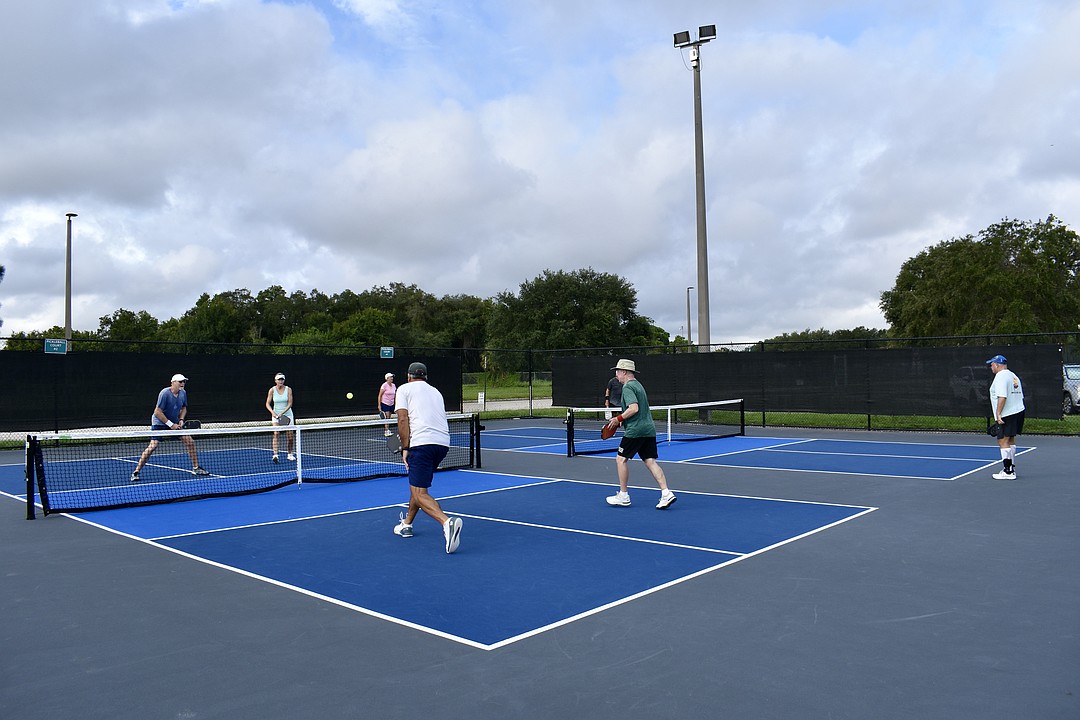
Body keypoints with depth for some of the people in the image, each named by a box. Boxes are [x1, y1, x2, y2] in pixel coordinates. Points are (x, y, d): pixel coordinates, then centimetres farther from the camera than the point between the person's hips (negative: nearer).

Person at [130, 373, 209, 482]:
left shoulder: (183, 393, -2)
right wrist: (170, 424, -22)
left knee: (190, 442, -1)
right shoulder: (165, 393, -22)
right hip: (159, 423, -6)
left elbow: (184, 408, 15)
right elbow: (157, 412, -23)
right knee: (153, 446, -19)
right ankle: (136, 472, -8)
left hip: (174, 423, 7)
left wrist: (181, 419, -3)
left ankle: (195, 468, 12)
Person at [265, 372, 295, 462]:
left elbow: (290, 403, -10)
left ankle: (290, 454, 23)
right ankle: (275, 455, -26)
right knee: (276, 434, -19)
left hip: (287, 415, 1)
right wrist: (272, 412, -18)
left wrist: (282, 413, -21)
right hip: (276, 415, -1)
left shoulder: (288, 389, -5)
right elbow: (268, 404, -2)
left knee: (290, 436, 3)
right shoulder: (272, 390, -5)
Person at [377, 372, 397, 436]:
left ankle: (387, 431, 14)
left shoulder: (394, 386, 7)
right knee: (387, 417, -13)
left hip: (391, 404, 6)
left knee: (389, 418, 8)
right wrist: (379, 405, -13)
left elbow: (395, 395, 16)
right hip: (385, 404, -6)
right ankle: (387, 431, -11)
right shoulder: (384, 385, -11)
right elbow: (379, 396, -9)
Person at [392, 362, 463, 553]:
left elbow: (403, 419, -3)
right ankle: (407, 524, 38)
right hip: (443, 442, 7)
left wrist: (405, 448, 0)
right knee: (418, 485, 26)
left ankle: (447, 522, -32)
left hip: (422, 443, -7)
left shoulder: (404, 389, 9)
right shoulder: (435, 392, 26)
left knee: (419, 493, -10)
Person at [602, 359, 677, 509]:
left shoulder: (627, 387, -10)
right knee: (650, 461, 4)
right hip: (649, 429, 9)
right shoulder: (638, 385, 21)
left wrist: (618, 419, -13)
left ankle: (623, 496, 9)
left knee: (621, 459, 4)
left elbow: (634, 408, -23)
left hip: (635, 430, -9)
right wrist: (623, 420, 21)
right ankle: (666, 493, -7)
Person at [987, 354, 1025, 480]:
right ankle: (1011, 468, 24)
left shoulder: (1001, 376, -12)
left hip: (1007, 414, -10)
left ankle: (1008, 472, -10)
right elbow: (1020, 395, 19)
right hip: (1018, 412, 10)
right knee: (1011, 441, 18)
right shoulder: (1013, 376, 18)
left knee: (1003, 441, -8)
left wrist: (998, 413, -22)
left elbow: (1002, 397, -23)